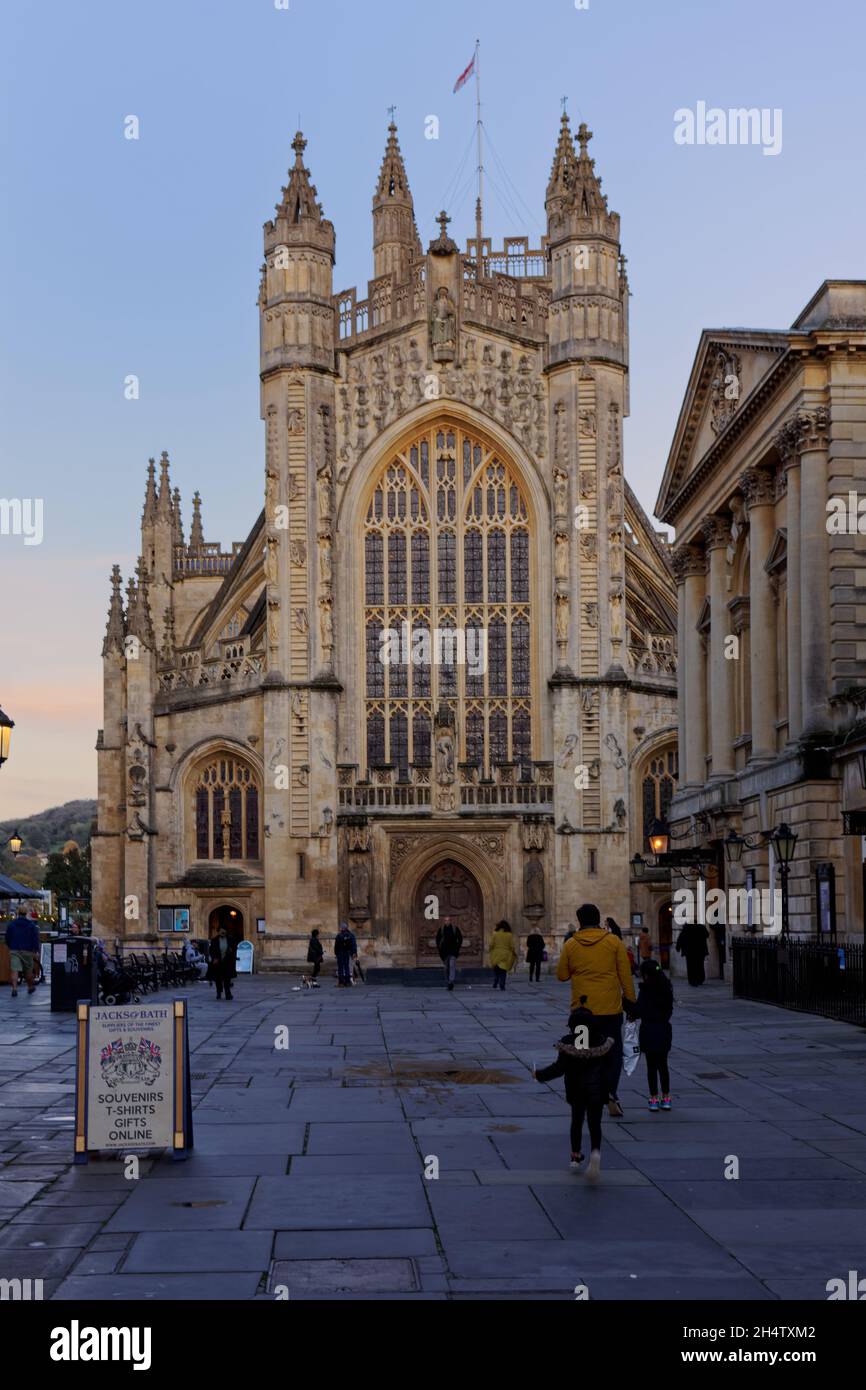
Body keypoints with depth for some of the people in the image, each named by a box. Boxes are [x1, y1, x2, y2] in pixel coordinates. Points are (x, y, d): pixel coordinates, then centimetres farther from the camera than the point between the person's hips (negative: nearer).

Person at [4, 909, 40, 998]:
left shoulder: (11, 924, 4)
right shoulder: (31, 925, 0)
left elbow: (7, 938, 12)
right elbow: (35, 938, -5)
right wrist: (36, 951, -3)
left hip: (14, 950, 0)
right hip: (27, 951, 0)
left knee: (14, 970, -7)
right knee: (28, 970, 14)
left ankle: (14, 989, -21)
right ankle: (30, 987, 29)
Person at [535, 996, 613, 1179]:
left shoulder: (568, 1043, -14)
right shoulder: (602, 1041, -7)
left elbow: (559, 1068, -15)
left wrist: (539, 1075, -4)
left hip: (576, 1089, 0)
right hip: (597, 1089, 0)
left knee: (577, 1120, 20)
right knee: (594, 1123, 3)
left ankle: (575, 1155, 30)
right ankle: (595, 1151, -23)